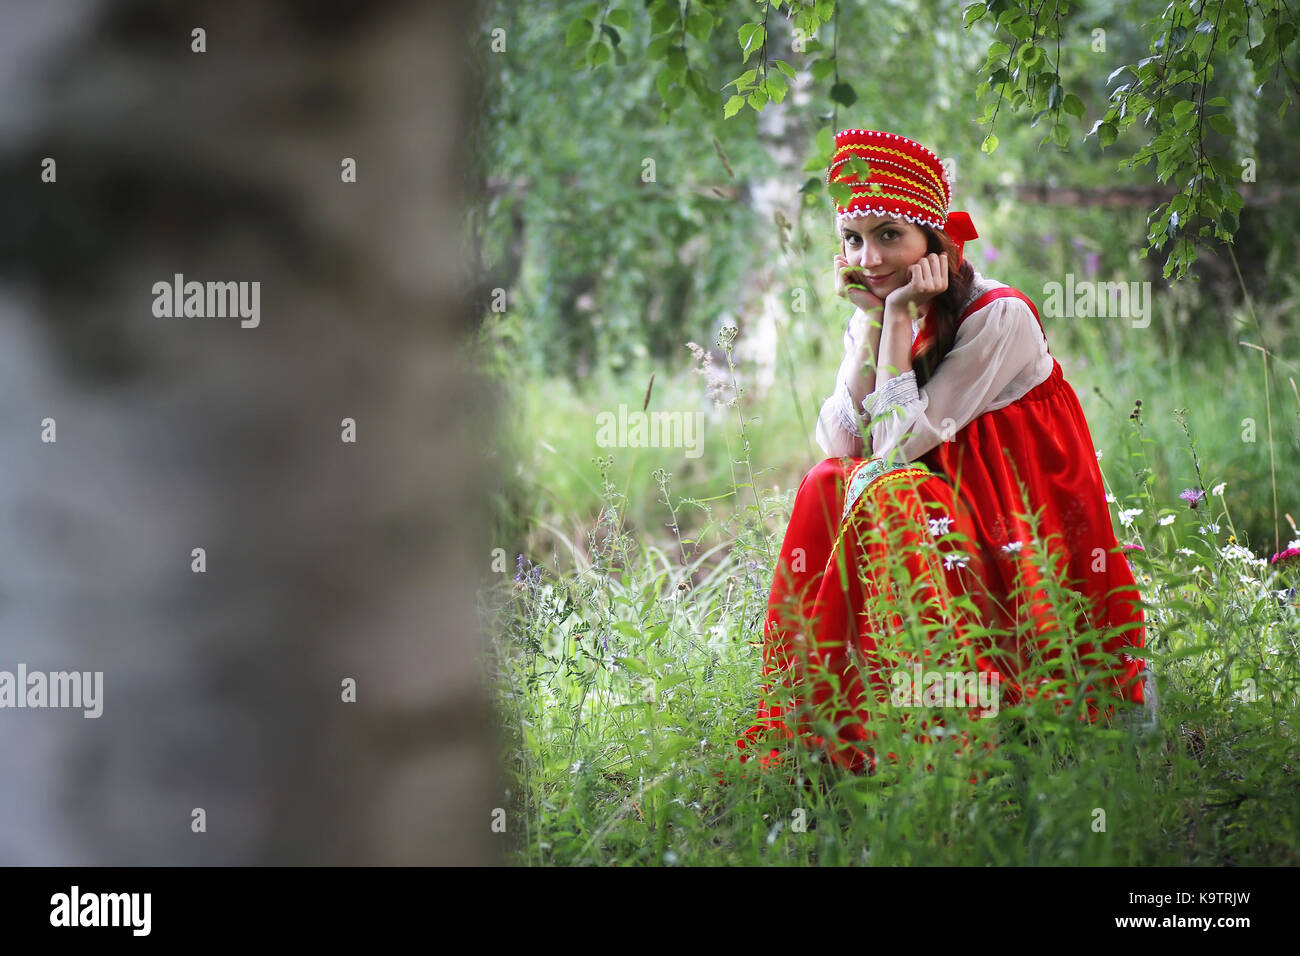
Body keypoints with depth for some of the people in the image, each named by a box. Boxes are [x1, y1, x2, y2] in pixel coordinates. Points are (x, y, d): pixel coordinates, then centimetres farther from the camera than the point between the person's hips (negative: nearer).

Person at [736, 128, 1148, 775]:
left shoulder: (999, 317, -17)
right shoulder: (873, 317, 5)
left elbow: (898, 443, -21)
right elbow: (842, 445, -8)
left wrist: (900, 315, -19)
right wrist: (872, 317, -11)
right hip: (942, 509, 7)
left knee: (884, 490, -27)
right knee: (829, 485, -16)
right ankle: (812, 722, -15)